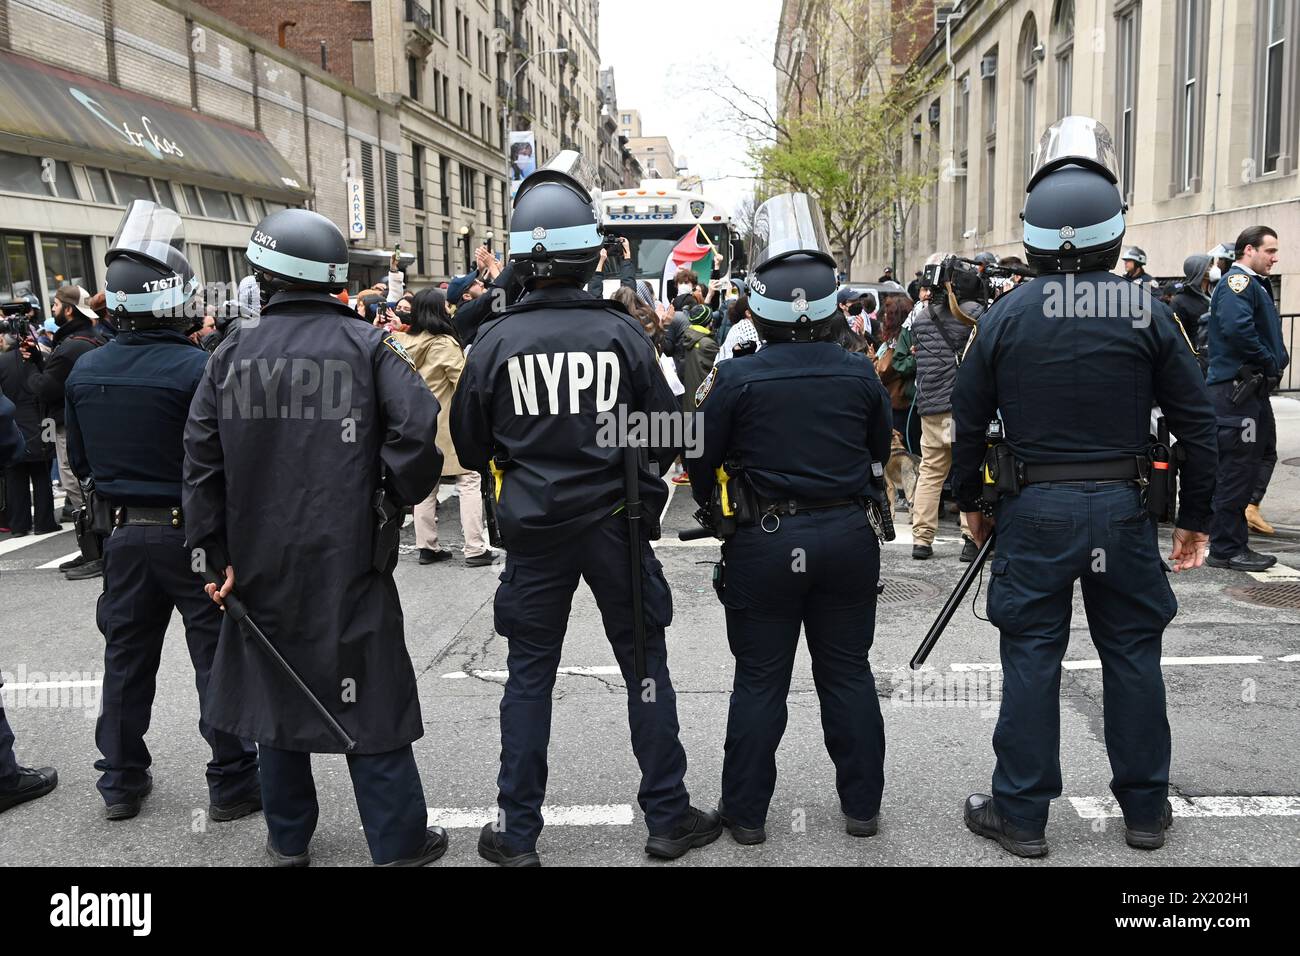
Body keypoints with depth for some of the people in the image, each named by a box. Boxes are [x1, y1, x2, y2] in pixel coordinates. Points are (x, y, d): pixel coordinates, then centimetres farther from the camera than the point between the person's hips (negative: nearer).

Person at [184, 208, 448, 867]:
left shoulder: (232, 355, 2)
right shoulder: (368, 347, -6)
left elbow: (202, 461, 1)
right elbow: (418, 430, -19)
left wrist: (213, 552, 5)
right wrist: (396, 498, -4)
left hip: (260, 563, 3)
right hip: (349, 561, -3)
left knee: (276, 690, 17)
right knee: (369, 699, 6)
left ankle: (288, 838, 30)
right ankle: (398, 843, 14)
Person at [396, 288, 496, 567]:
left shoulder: (404, 341, 3)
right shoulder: (445, 344, -15)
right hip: (448, 424, -7)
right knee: (469, 481, -1)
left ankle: (427, 546, 15)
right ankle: (475, 549, -3)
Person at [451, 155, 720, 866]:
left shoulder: (495, 339, -8)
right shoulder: (622, 332, -9)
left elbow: (469, 446, 3)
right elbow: (668, 433, -1)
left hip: (534, 531, 1)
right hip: (616, 524, 0)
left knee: (529, 674, 12)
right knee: (645, 666, 13)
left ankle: (516, 833, 21)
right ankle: (668, 818, 23)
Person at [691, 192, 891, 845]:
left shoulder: (735, 379, -12)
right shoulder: (860, 373, -4)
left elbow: (704, 463, -3)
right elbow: (880, 450, 10)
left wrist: (715, 511, 15)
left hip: (764, 544, -2)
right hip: (848, 536, 3)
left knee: (759, 681, 9)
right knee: (848, 674, 14)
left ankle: (746, 812, 19)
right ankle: (862, 806, 25)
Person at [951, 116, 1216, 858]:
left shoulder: (1004, 316, -3)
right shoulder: (1146, 314, -4)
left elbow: (969, 422, 2)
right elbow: (1198, 421, -1)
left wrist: (971, 500, 15)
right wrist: (1197, 517, 8)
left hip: (1034, 510, 0)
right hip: (1122, 507, 1)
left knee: (1032, 659, 7)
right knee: (1133, 656, 13)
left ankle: (1021, 816, 16)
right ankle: (1146, 810, 26)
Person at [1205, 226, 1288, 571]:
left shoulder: (1255, 284, 20)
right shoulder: (1237, 282, -12)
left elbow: (1268, 332, 24)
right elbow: (1237, 328, -29)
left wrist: (1278, 359, 4)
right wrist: (1270, 361, -17)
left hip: (1253, 388, 11)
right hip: (1236, 388, -11)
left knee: (1263, 456, 15)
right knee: (1236, 468, -5)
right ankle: (1226, 549, 3)